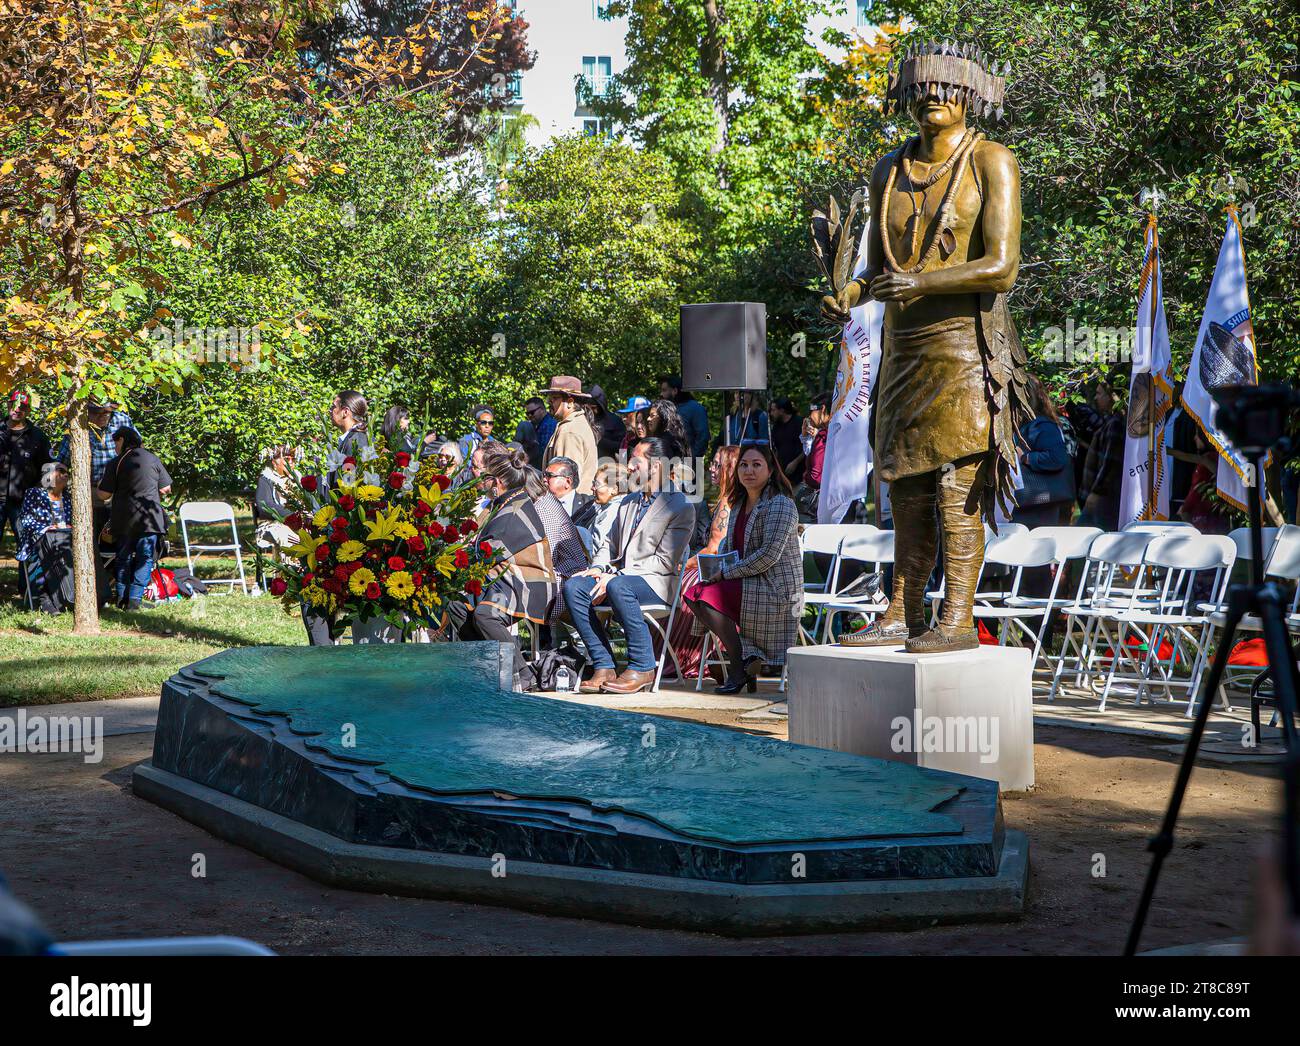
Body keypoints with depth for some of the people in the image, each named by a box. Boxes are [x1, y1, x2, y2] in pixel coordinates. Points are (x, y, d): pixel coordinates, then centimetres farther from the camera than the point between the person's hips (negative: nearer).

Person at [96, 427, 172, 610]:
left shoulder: (116, 463, -1)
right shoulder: (153, 459, 6)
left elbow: (103, 495, -2)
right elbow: (166, 489, 9)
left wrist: (100, 484, 19)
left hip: (124, 519, 0)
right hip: (150, 517, 0)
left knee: (124, 557, 14)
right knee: (145, 558, 4)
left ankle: (122, 598, 10)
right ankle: (135, 598, -8)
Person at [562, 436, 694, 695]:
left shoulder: (680, 507, -5)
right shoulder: (628, 503, 21)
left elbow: (664, 562, -13)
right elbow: (610, 545, 25)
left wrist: (614, 576, -18)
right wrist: (599, 569, 1)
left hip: (658, 583, -7)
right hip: (619, 575, 7)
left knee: (619, 587, -38)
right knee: (573, 586, -18)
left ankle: (642, 668, -25)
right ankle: (604, 667, -18)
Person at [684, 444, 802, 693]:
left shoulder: (780, 505, -12)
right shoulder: (739, 504, 16)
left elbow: (769, 555, -21)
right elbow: (728, 542, 27)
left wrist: (727, 573, -17)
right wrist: (717, 564, 4)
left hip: (775, 588, -9)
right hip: (748, 583, 9)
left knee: (709, 595, -24)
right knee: (693, 594, -8)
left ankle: (740, 670, -12)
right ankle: (748, 656, -9)